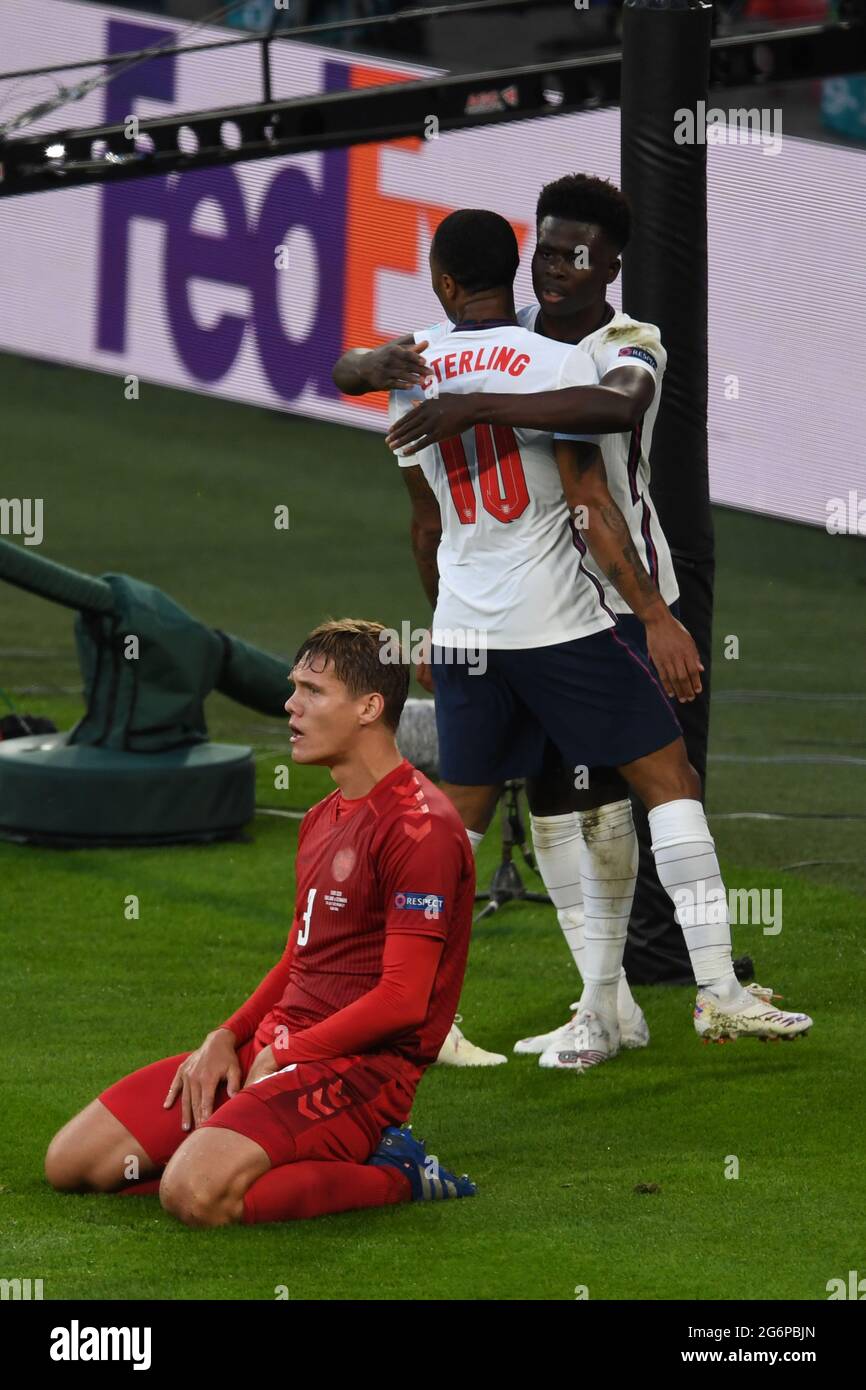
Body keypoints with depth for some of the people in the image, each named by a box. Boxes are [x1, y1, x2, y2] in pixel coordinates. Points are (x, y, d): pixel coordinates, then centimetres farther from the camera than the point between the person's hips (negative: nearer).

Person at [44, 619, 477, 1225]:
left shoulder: (418, 826, -14)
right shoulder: (323, 819, 19)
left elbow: (403, 999, -18)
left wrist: (284, 1055, -11)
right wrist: (227, 1038, 5)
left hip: (360, 1068, -10)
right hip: (276, 1045, 10)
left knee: (195, 1194, -32)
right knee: (73, 1162, 2)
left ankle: (393, 1177, -10)